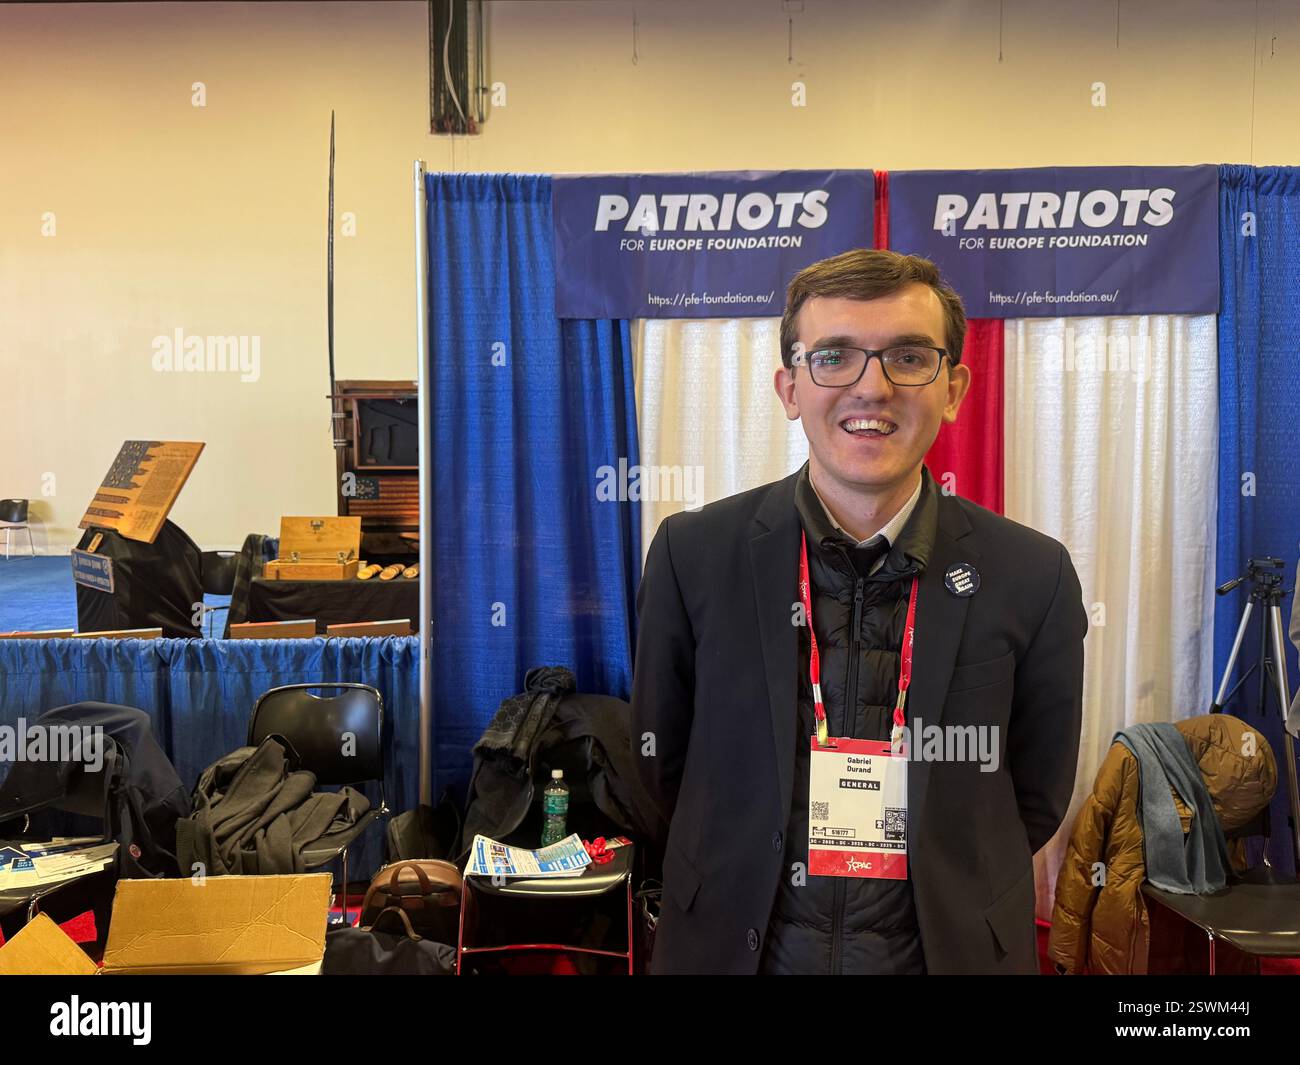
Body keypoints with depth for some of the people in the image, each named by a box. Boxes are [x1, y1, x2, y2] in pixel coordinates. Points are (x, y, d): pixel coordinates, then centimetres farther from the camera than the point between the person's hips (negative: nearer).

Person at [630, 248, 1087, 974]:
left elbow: (1035, 800, 0)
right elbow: (665, 765, -2)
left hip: (952, 949, 1)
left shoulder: (1034, 578, -11)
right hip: (736, 947, 0)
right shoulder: (692, 556, -12)